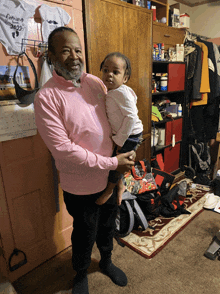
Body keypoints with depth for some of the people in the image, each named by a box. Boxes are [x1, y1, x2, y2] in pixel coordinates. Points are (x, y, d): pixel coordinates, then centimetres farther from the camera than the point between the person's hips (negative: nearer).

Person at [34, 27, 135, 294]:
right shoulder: (46, 97, -18)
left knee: (107, 226, 27)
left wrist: (123, 155, -3)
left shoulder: (95, 82, 0)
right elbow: (63, 150, -23)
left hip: (110, 177, 5)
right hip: (81, 186, -5)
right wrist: (113, 163, -20)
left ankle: (106, 261, 58)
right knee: (85, 235, 20)